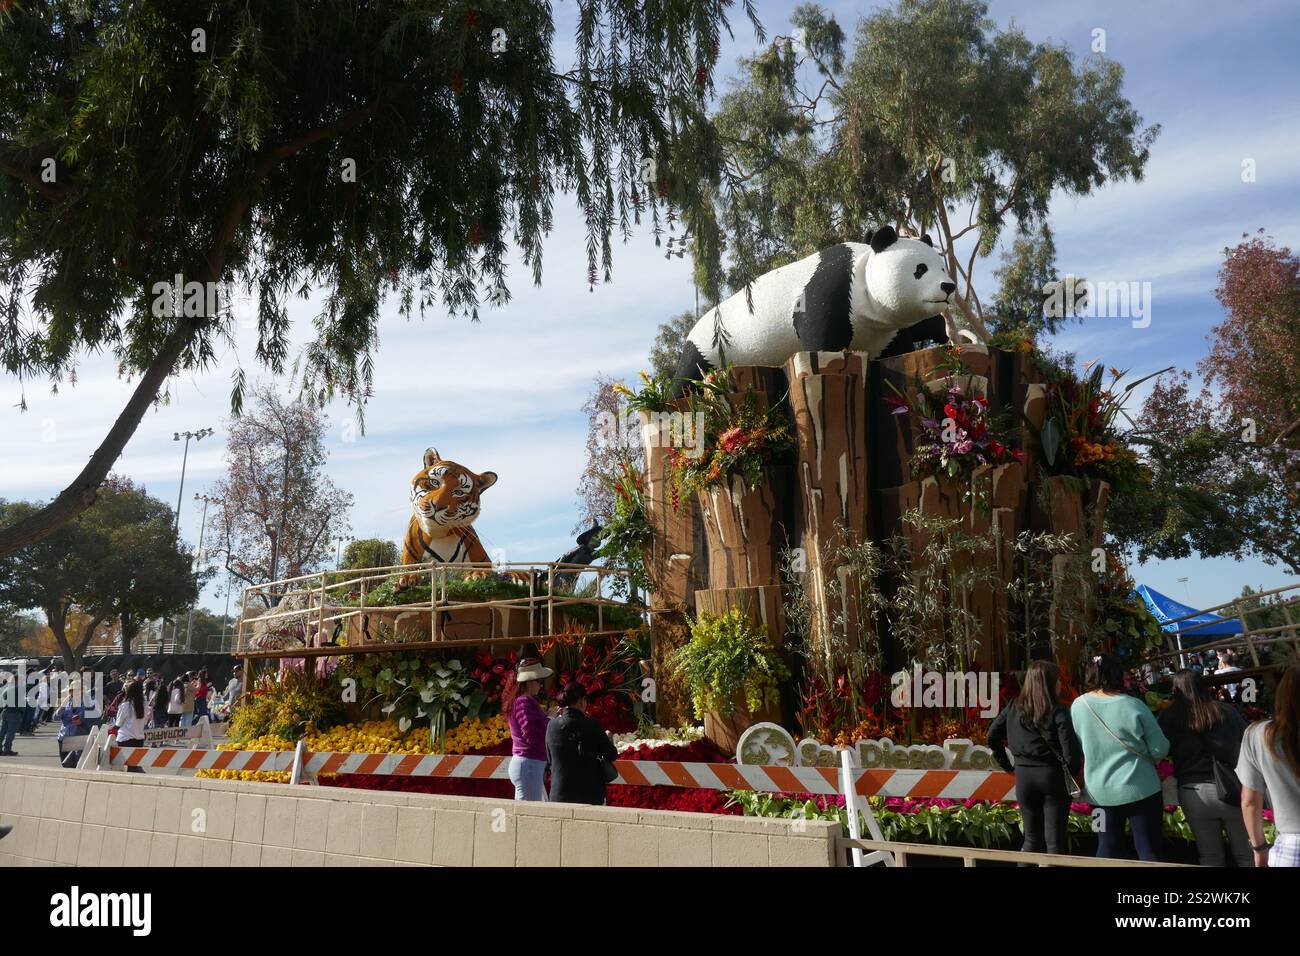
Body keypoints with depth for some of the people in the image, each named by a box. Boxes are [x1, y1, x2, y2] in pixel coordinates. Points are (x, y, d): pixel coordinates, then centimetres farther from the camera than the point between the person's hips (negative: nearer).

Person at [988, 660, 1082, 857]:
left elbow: (992, 737, 6)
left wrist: (1007, 766, 14)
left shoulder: (1013, 707, 2)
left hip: (1023, 775, 4)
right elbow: (1070, 749, -15)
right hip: (1052, 775, -3)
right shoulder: (1057, 711, -10)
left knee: (1032, 838, 16)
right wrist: (1073, 774, 3)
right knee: (1055, 840, 4)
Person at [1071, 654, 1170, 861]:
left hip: (1100, 792, 3)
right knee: (1149, 850, 6)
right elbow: (1160, 749, -9)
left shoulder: (1078, 705, -4)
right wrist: (1142, 753, 11)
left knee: (1107, 849, 13)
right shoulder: (1133, 706, -15)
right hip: (1139, 789, -3)